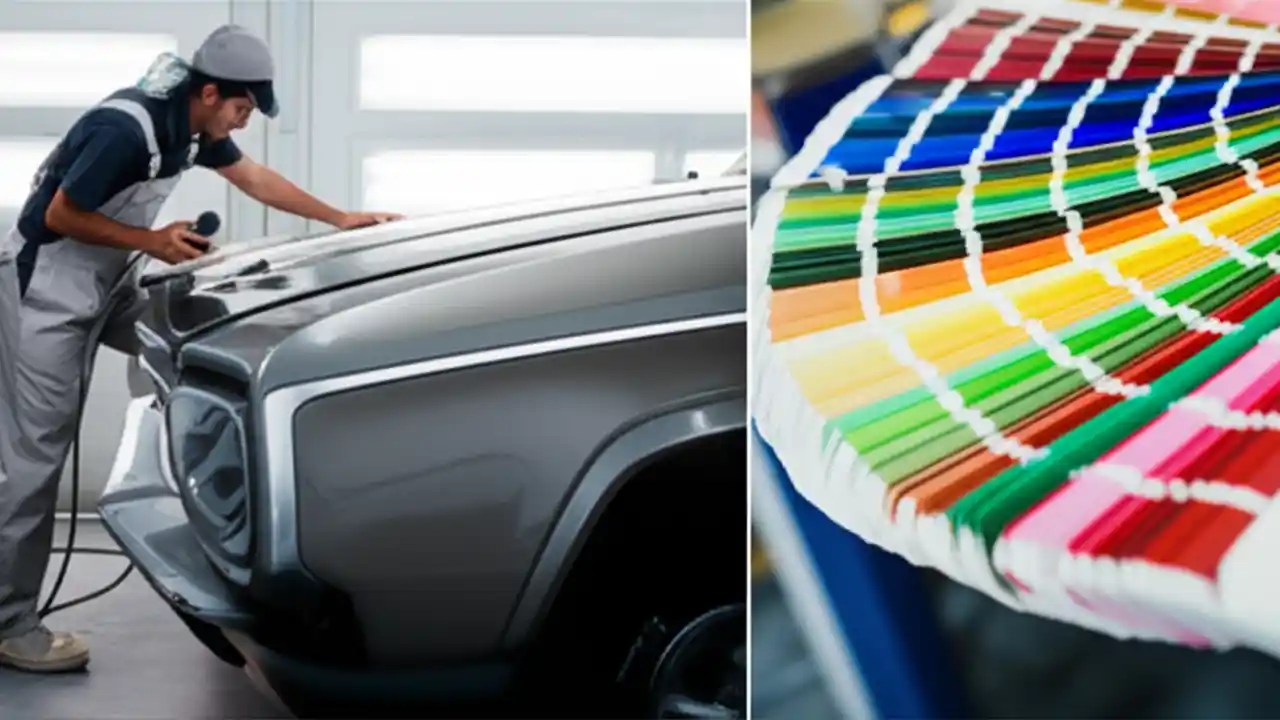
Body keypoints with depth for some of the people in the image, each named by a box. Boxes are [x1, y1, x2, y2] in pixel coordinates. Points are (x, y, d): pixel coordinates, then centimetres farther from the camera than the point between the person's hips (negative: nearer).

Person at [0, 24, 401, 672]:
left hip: (109, 281, 9)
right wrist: (152, 241, -21)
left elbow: (255, 179, 14)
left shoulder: (197, 124, 0)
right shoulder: (126, 129, -27)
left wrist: (339, 219, 14)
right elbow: (60, 215, -21)